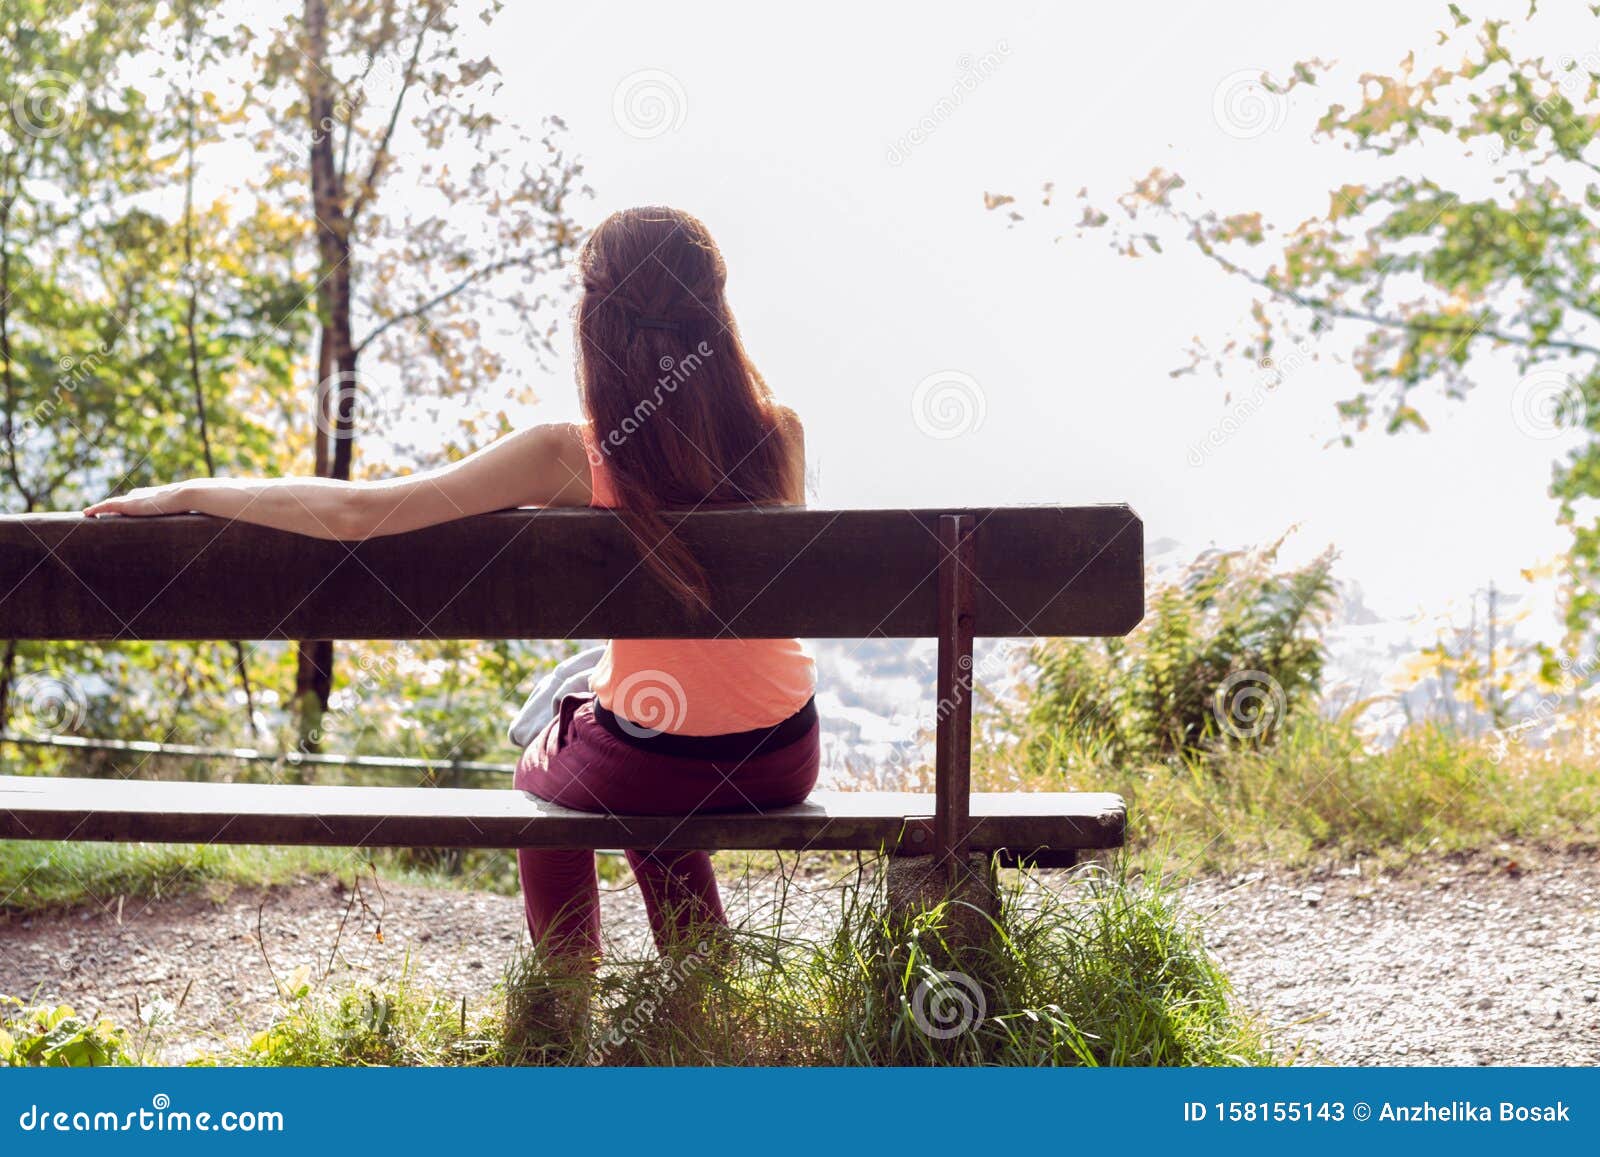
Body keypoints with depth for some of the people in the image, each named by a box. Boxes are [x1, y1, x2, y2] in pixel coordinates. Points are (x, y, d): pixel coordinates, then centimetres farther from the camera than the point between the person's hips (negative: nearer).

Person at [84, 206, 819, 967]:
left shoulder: (571, 457, -19)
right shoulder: (781, 435, -11)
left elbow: (354, 512, -19)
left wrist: (188, 494, -9)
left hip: (650, 766, -3)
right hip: (784, 761, 3)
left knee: (543, 768, 33)